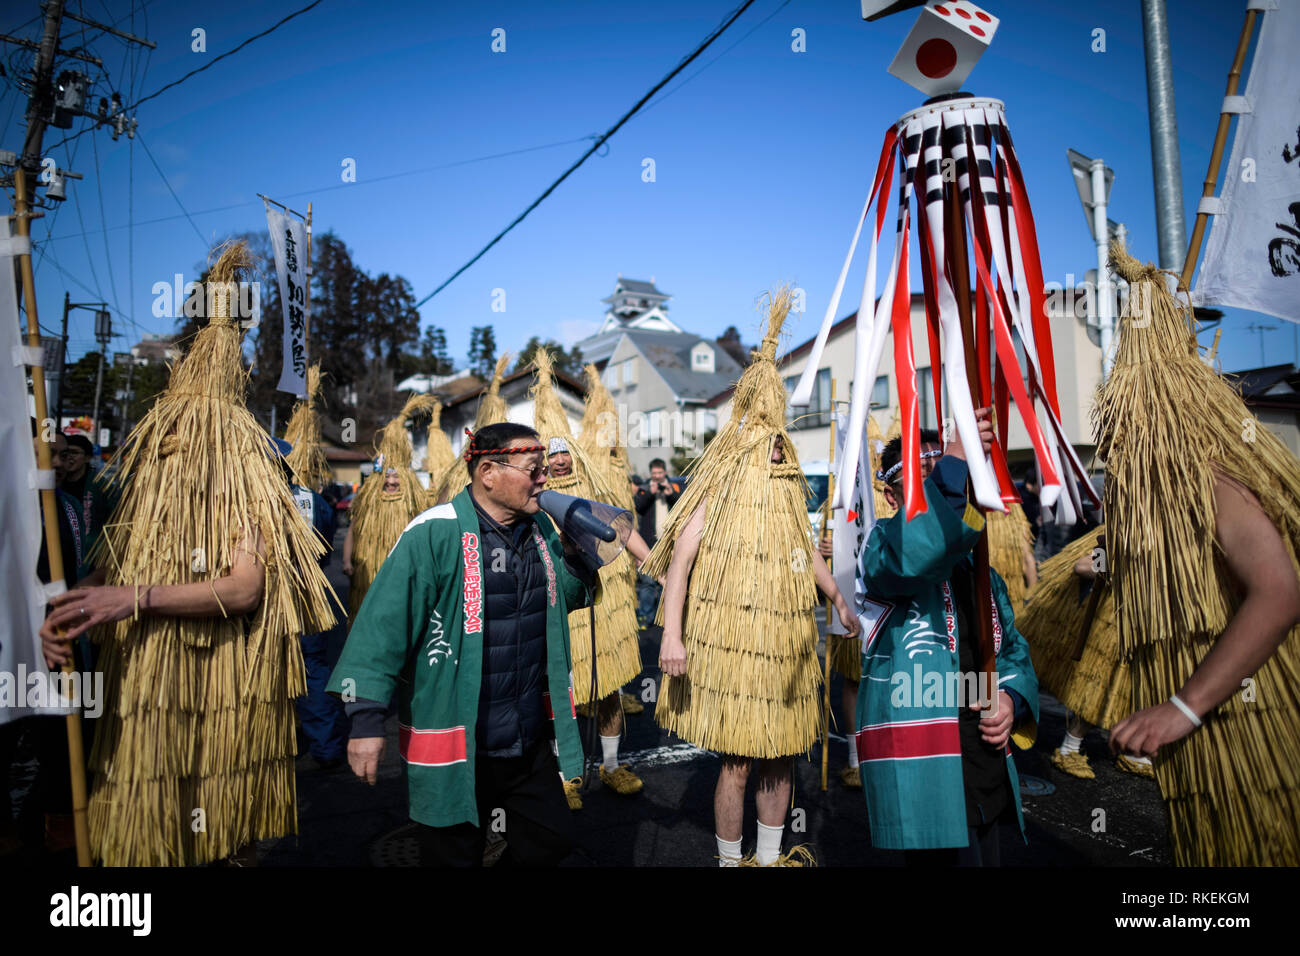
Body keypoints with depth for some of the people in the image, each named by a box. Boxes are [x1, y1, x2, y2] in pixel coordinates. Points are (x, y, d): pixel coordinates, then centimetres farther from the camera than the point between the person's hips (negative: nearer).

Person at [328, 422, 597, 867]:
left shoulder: (540, 529, 2)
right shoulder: (434, 534, -19)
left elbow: (567, 596, 15)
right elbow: (383, 624, -19)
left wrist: (575, 550, -5)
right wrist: (367, 719, -21)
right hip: (454, 747, -6)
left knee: (551, 840, 19)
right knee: (456, 854, 14)